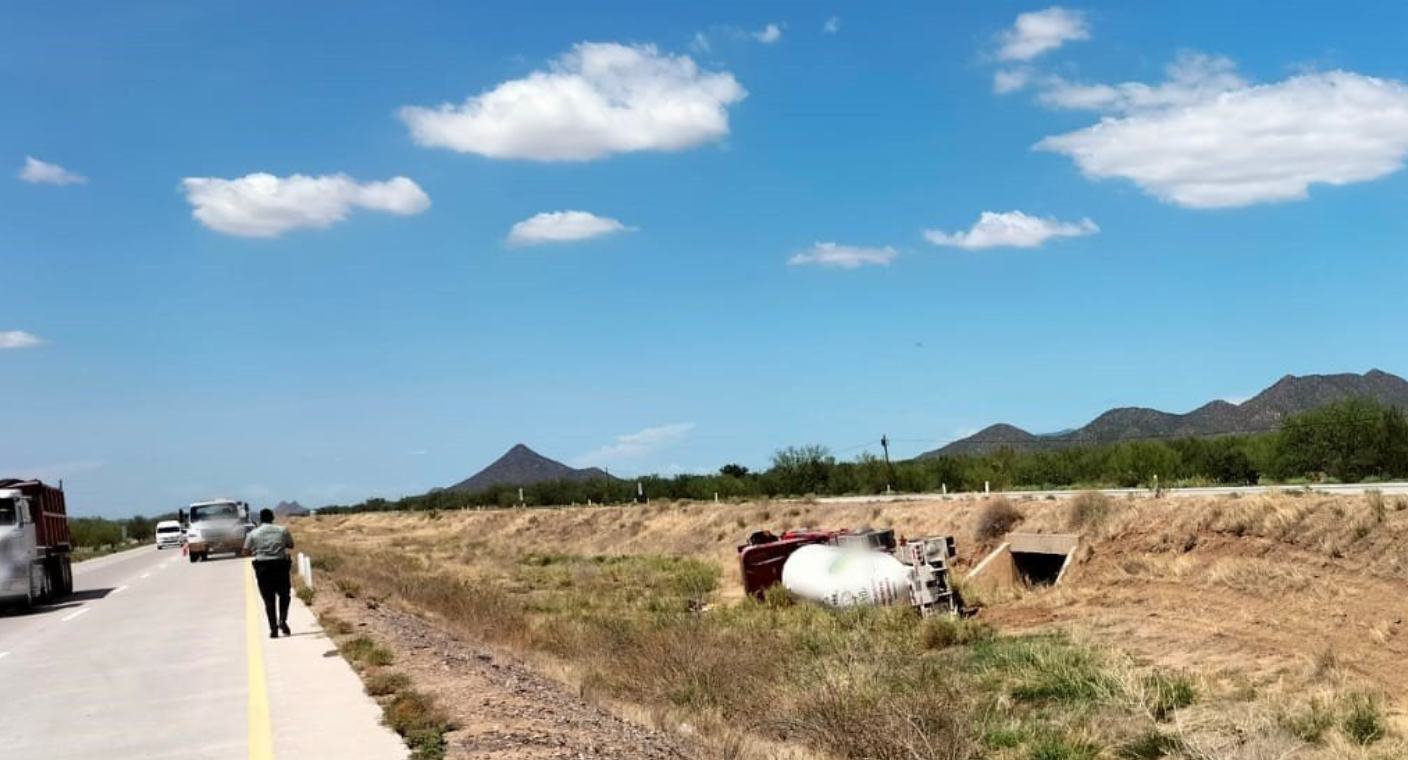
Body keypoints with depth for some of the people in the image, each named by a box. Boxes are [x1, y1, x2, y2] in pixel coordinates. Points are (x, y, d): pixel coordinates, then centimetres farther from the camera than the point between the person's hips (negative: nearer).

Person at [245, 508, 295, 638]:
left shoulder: (253, 534, 1)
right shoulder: (282, 530, 3)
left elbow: (246, 551, 1)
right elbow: (291, 545, 11)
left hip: (263, 566, 0)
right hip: (281, 565, 0)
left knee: (269, 599, 5)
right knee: (284, 595, 17)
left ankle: (273, 628, 1)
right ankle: (282, 619, -2)